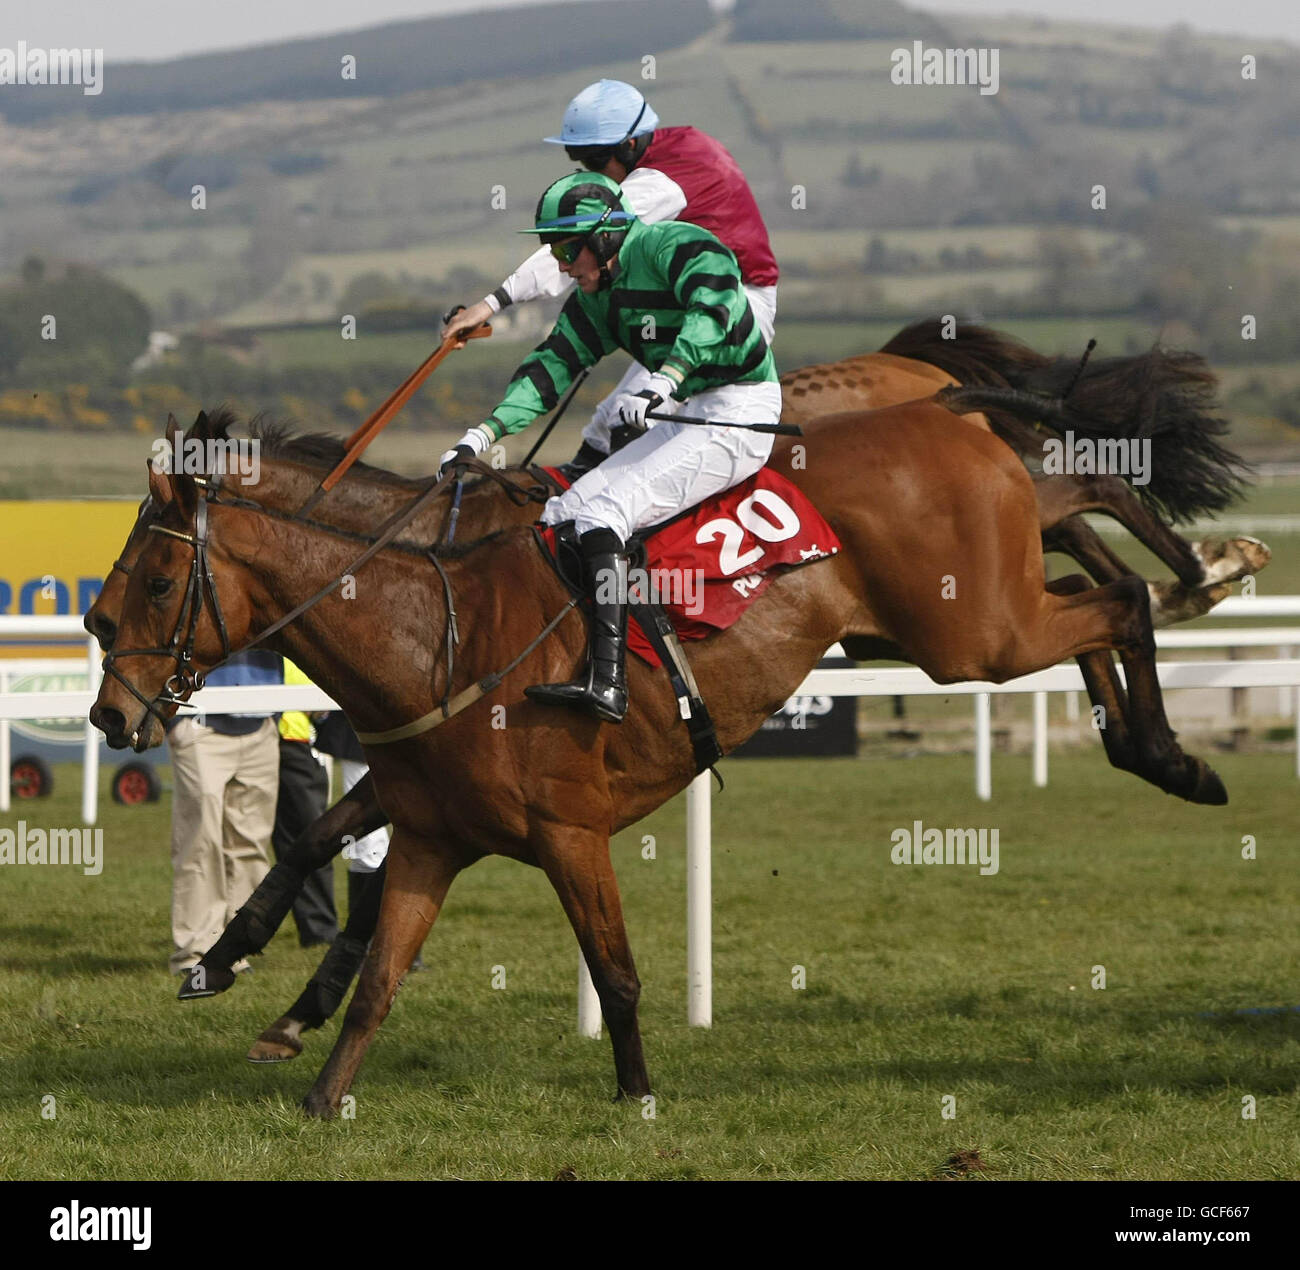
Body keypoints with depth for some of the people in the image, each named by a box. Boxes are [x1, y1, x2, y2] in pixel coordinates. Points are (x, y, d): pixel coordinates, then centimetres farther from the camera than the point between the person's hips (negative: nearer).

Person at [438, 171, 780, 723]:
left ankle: (606, 682, -31)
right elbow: (554, 364, 15)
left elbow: (715, 305, -33)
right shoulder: (599, 292, 12)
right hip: (684, 418, 10)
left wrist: (664, 381, -46)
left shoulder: (675, 245, -15)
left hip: (741, 412, -10)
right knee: (560, 514, 1)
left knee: (602, 513, -24)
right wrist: (483, 435, 4)